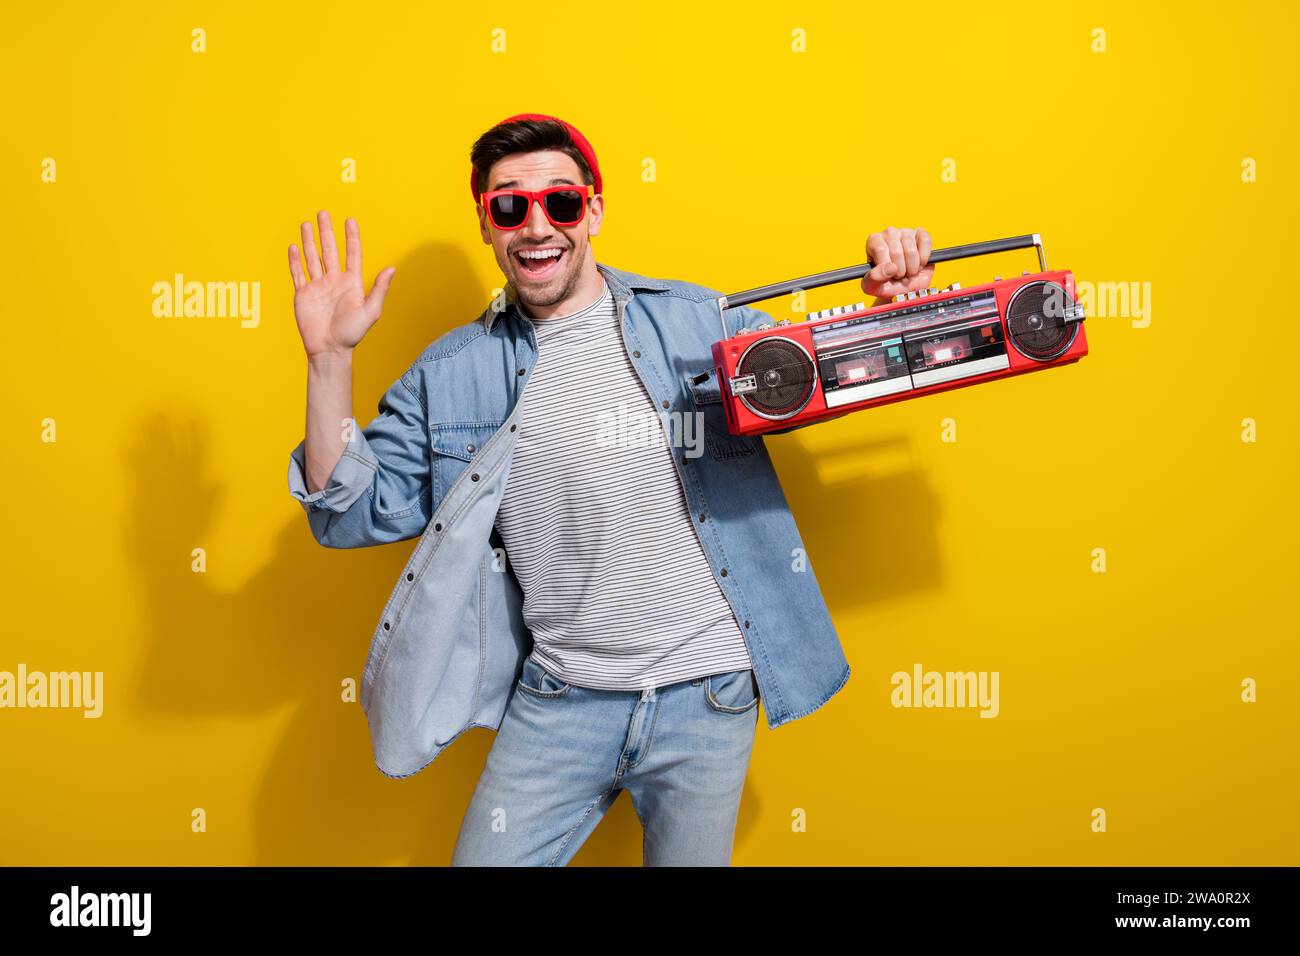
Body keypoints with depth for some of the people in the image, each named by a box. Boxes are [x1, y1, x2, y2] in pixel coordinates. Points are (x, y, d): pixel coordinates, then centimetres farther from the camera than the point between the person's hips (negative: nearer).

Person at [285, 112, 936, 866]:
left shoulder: (695, 322, 0)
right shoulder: (451, 373, 2)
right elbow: (352, 513, 0)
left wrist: (894, 303, -8)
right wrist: (330, 360, -10)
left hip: (706, 694, 0)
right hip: (556, 699, 1)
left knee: (691, 856, 16)